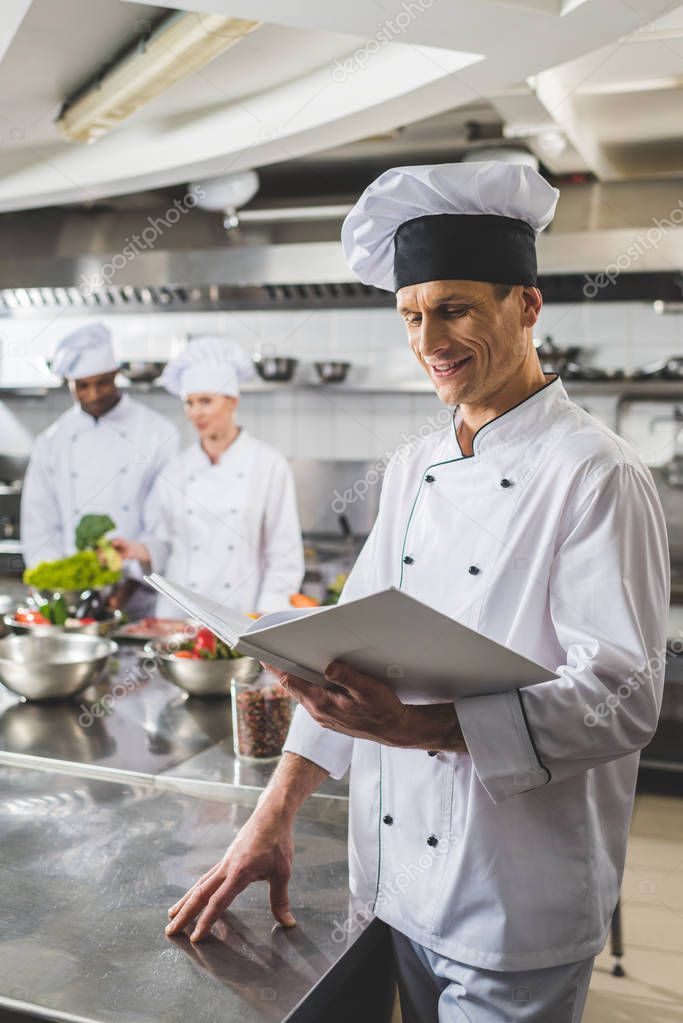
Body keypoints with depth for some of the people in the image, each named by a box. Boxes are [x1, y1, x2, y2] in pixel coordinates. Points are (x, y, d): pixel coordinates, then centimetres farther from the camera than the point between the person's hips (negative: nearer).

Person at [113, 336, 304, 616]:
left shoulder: (269, 464, -5)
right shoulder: (176, 469, 5)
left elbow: (284, 556, -4)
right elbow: (164, 546, 13)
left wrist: (264, 620, -10)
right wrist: (139, 551, -7)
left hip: (240, 616, -3)